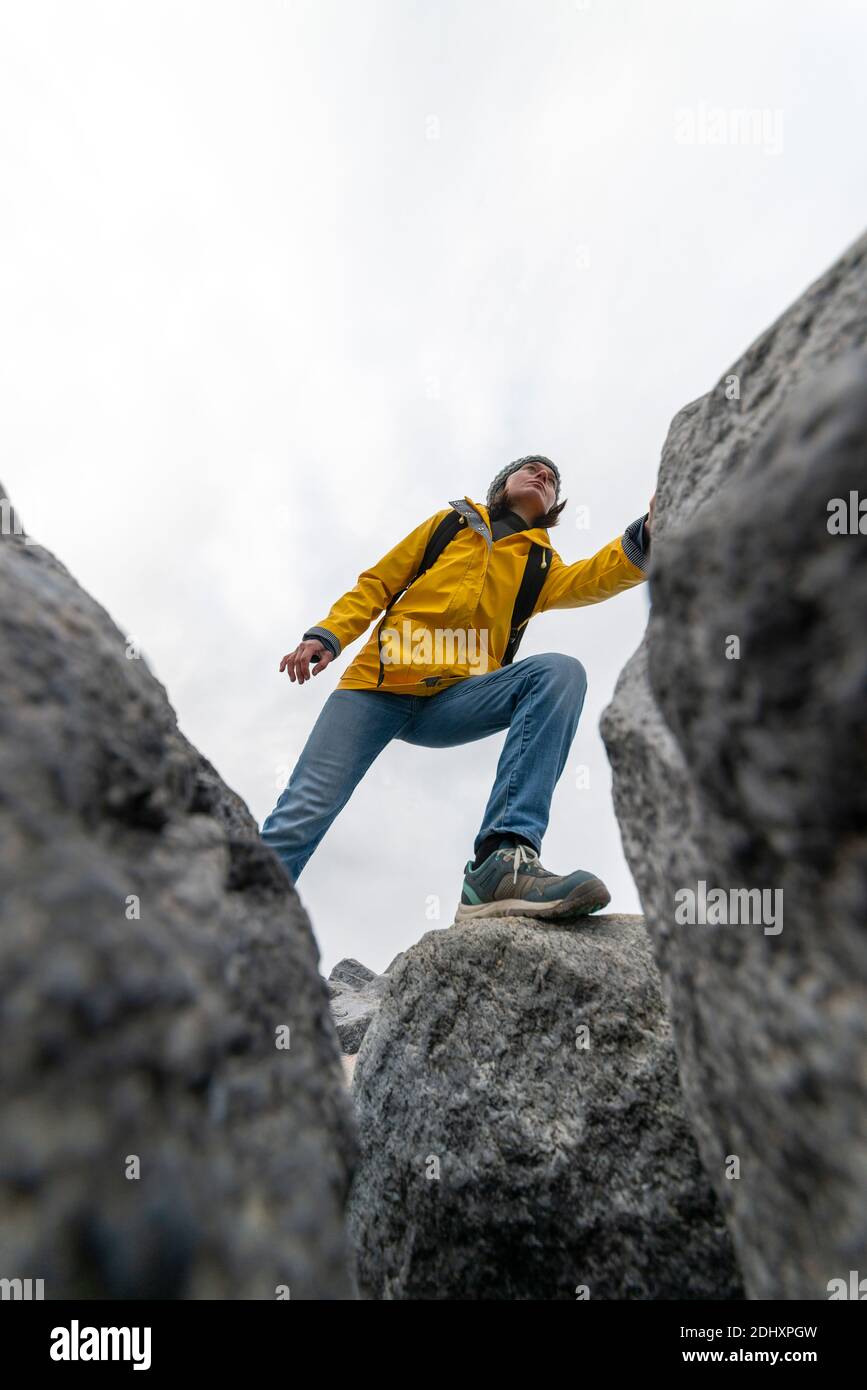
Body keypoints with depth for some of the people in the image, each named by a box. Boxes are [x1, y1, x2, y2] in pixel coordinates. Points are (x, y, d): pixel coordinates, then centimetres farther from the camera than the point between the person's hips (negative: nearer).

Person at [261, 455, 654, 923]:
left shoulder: (541, 563, 21)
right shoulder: (452, 521, 19)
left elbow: (590, 579, -2)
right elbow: (376, 586, 15)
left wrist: (646, 536, -21)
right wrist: (327, 636, -2)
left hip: (453, 701, 1)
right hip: (377, 686, 0)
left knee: (560, 671, -25)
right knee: (302, 814, -14)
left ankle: (504, 860, -37)